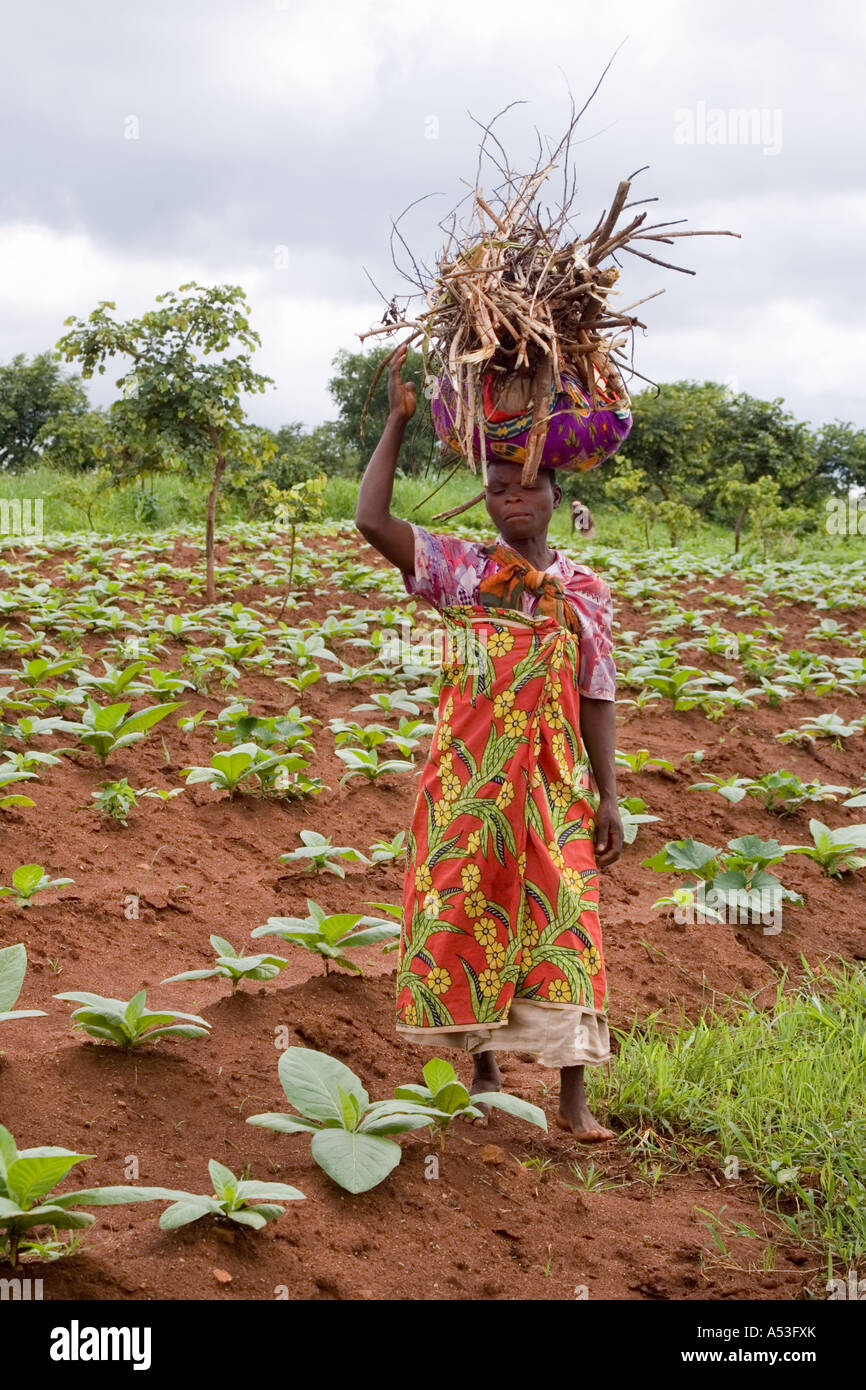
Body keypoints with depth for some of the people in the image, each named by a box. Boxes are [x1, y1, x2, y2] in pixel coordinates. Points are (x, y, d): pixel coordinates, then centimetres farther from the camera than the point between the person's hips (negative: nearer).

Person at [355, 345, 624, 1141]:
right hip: (468, 777, 0)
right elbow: (372, 520, -13)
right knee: (468, 919, 6)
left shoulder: (585, 592, 3)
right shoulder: (460, 571, 1)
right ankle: (485, 1072, 23)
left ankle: (574, 1098, 4)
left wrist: (608, 797, -1)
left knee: (559, 926, -1)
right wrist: (397, 423, -11)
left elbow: (596, 700, 4)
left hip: (553, 782, 0)